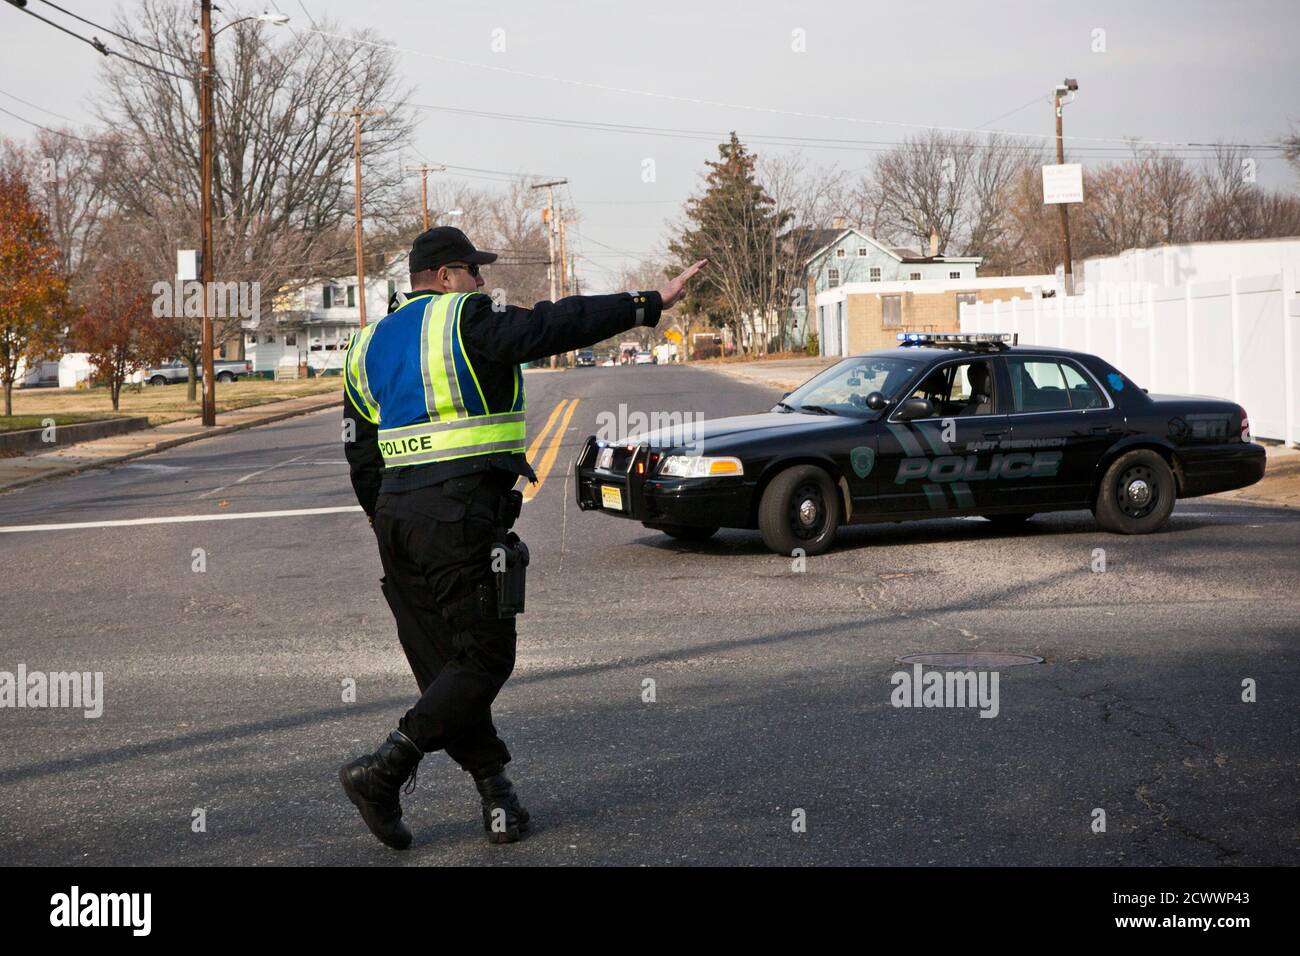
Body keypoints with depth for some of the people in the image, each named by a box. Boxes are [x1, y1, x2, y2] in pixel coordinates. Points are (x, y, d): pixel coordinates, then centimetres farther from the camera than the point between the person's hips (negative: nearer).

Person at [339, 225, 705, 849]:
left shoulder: (367, 346, 17)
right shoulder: (466, 320, -5)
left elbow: (361, 456, 18)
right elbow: (555, 326, -15)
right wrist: (649, 305, -11)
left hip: (396, 515, 8)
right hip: (461, 512, -8)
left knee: (443, 662, 11)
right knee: (483, 658, -2)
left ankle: (495, 795, 14)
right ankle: (383, 769, -12)